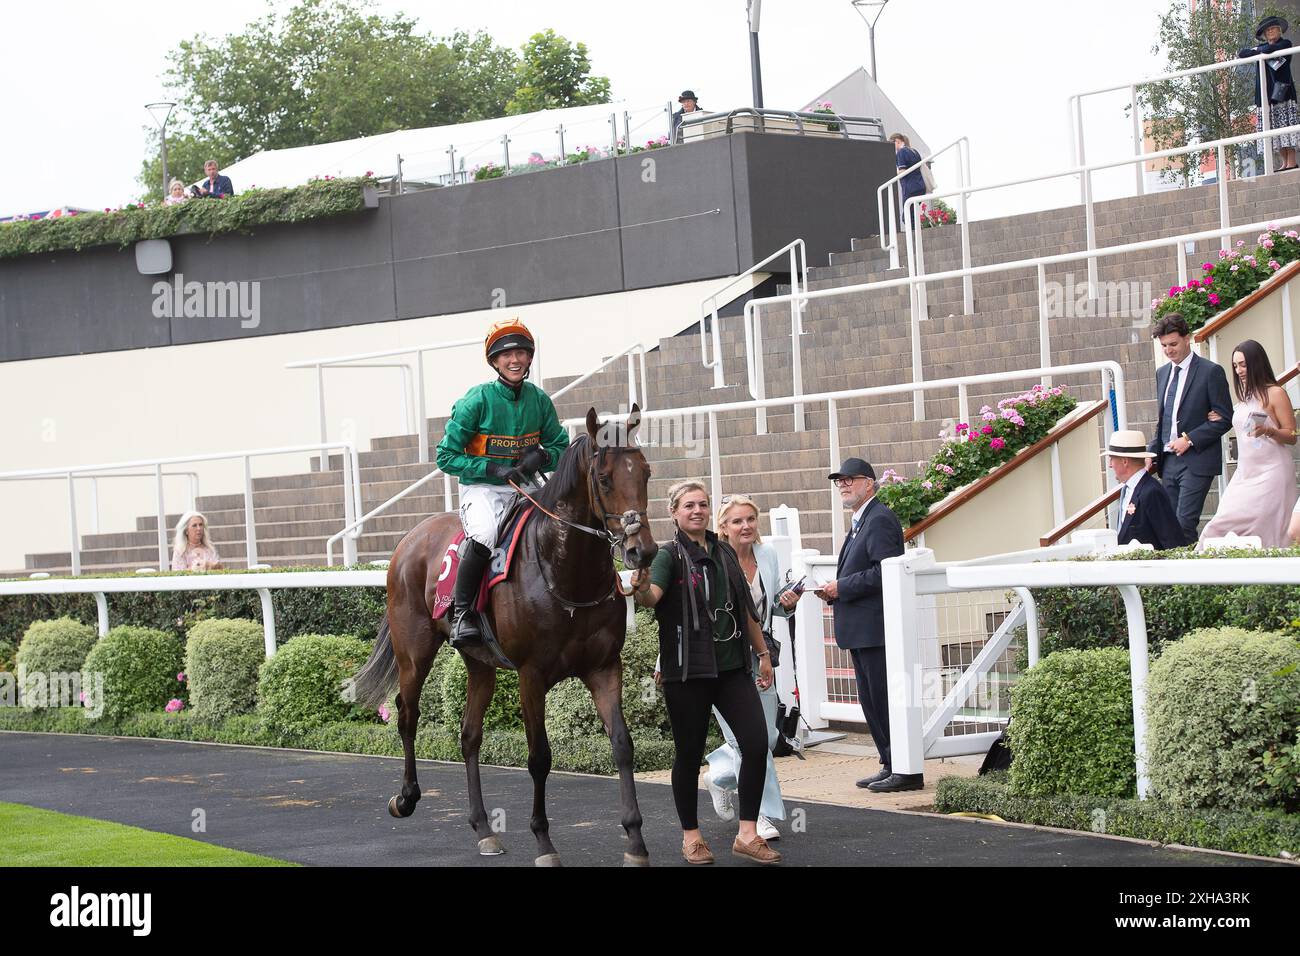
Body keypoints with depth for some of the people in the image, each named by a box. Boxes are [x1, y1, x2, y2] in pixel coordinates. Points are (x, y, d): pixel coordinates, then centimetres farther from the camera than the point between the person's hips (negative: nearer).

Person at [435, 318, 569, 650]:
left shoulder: (539, 400, 3)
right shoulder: (477, 400, -9)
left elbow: (562, 448, 14)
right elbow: (447, 457, -7)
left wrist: (543, 458, -10)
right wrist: (495, 469, -18)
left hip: (525, 488, 5)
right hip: (482, 489, -5)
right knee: (484, 535, -36)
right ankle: (461, 612, -22)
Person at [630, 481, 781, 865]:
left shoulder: (725, 553, 12)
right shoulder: (670, 555, -4)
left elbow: (745, 609, 21)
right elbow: (652, 596, -24)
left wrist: (762, 652, 21)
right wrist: (640, 589, -46)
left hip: (732, 667, 5)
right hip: (687, 671, -4)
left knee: (757, 744, -7)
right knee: (689, 754, 3)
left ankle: (747, 833, 0)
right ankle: (691, 836, 17)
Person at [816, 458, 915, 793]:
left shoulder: (880, 519, -12)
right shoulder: (860, 522, 20)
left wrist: (842, 587, -17)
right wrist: (835, 591, 8)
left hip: (876, 629, -11)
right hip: (862, 630, 11)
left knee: (886, 700, -8)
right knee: (871, 702, 14)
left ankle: (907, 770, -4)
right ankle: (890, 765, 20)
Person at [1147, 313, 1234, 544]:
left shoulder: (1211, 372, -5)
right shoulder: (1162, 373, 16)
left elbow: (1225, 419, -7)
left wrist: (1190, 439, -14)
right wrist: (1152, 453, 10)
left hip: (1196, 461, -7)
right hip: (1168, 461, 7)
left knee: (1184, 524, -16)